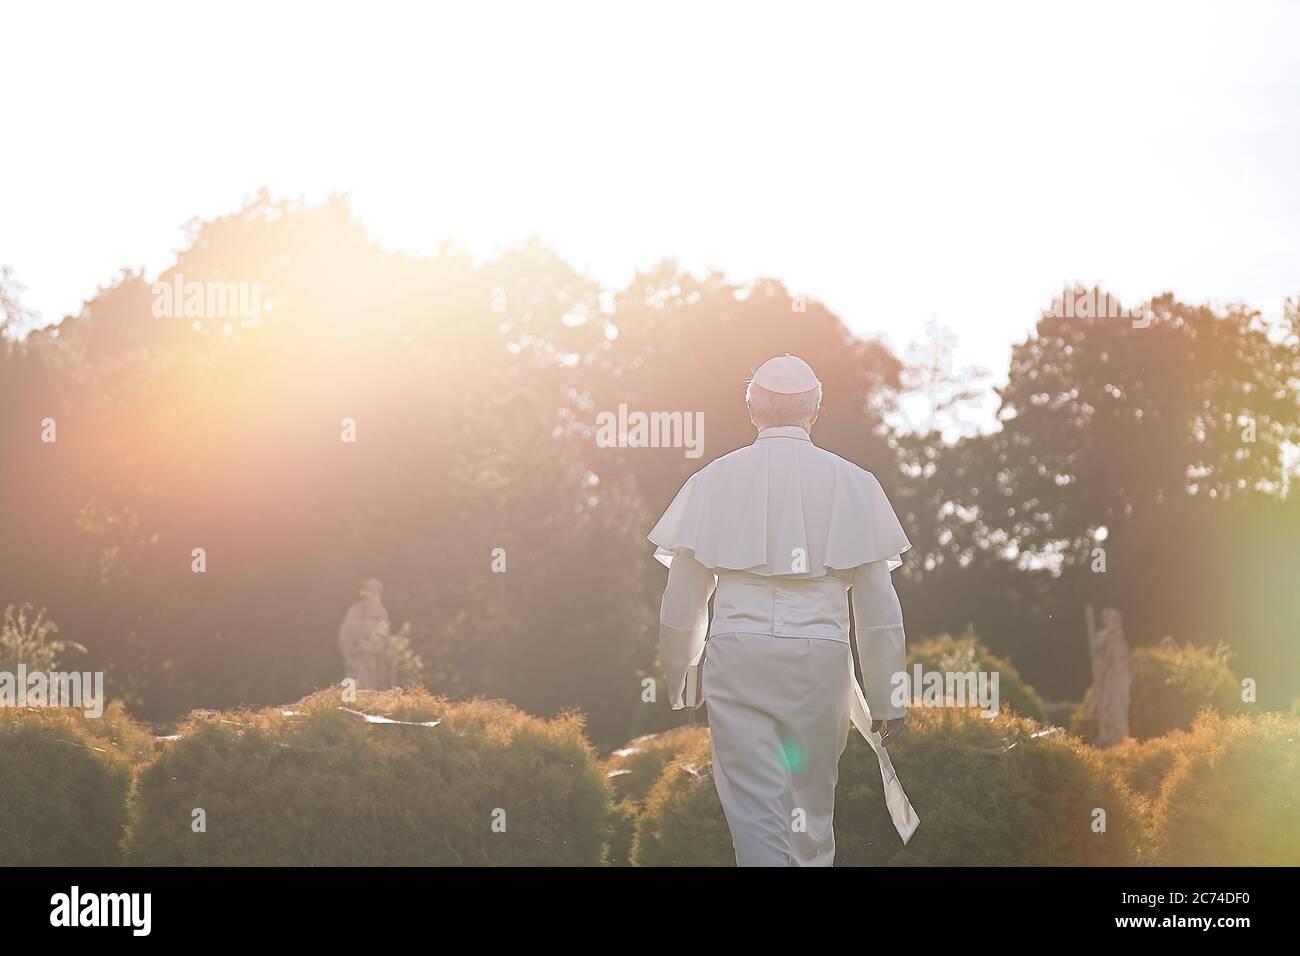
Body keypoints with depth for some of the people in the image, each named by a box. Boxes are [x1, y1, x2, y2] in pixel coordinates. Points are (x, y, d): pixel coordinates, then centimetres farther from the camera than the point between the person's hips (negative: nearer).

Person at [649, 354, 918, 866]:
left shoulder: (713, 480, 6)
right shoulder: (851, 483, 4)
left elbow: (682, 599, 8)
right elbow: (876, 605, 3)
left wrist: (678, 681, 23)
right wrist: (885, 699, 10)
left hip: (736, 656, 0)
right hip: (820, 656, 0)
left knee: (754, 810, -3)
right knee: (811, 810, 12)